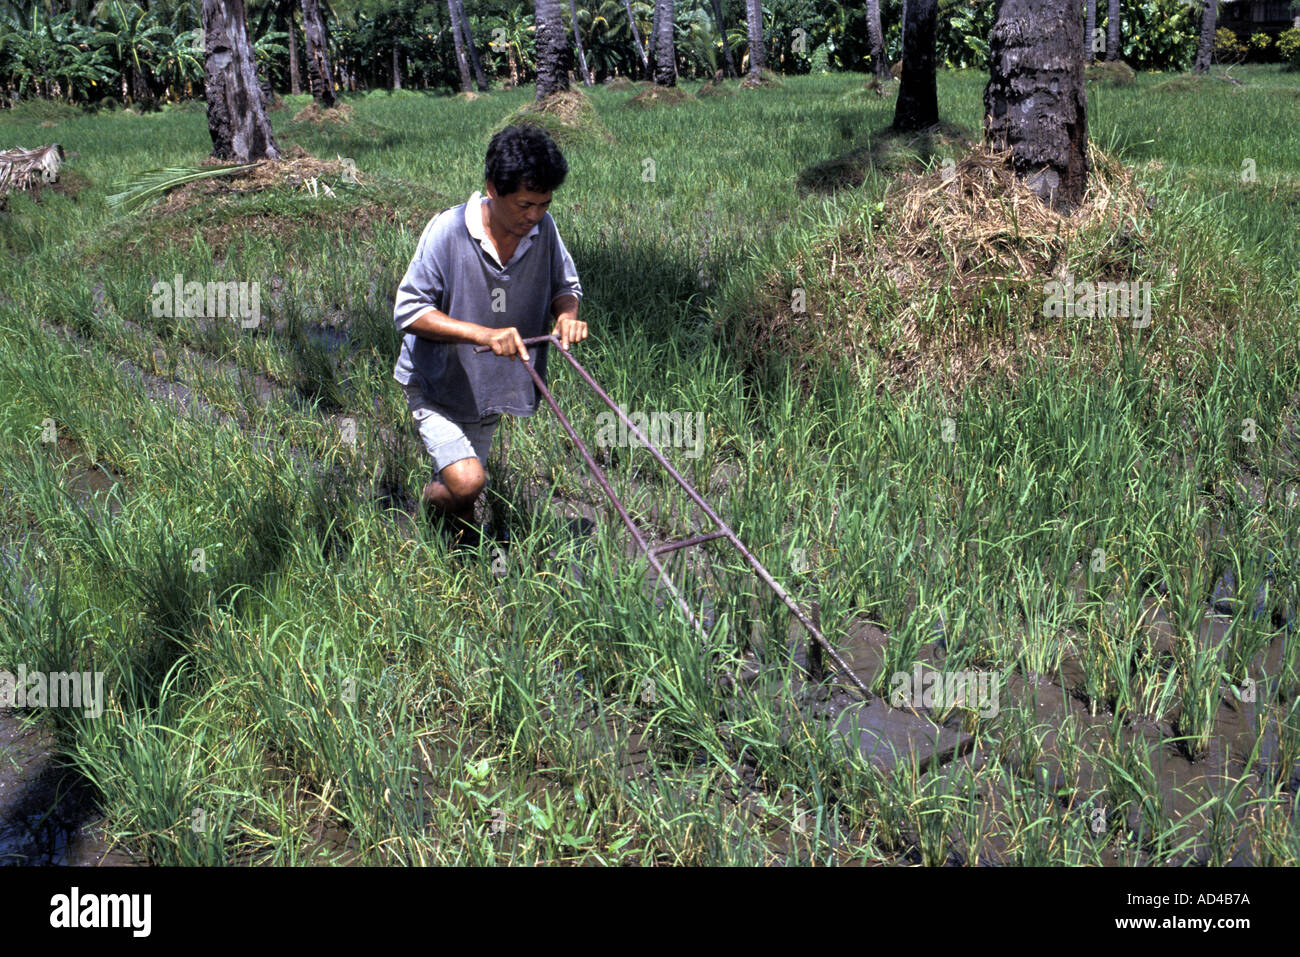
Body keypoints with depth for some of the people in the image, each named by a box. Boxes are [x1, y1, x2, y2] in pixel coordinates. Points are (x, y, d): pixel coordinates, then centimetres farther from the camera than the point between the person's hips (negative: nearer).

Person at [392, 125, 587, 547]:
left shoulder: (542, 228, -9)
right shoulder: (448, 230, -23)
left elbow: (565, 284, 6)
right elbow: (409, 310, -23)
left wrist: (567, 313, -19)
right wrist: (484, 333, -35)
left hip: (490, 385, 5)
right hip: (436, 384, -5)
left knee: (464, 486, 16)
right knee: (467, 481, -21)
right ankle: (430, 501, 15)